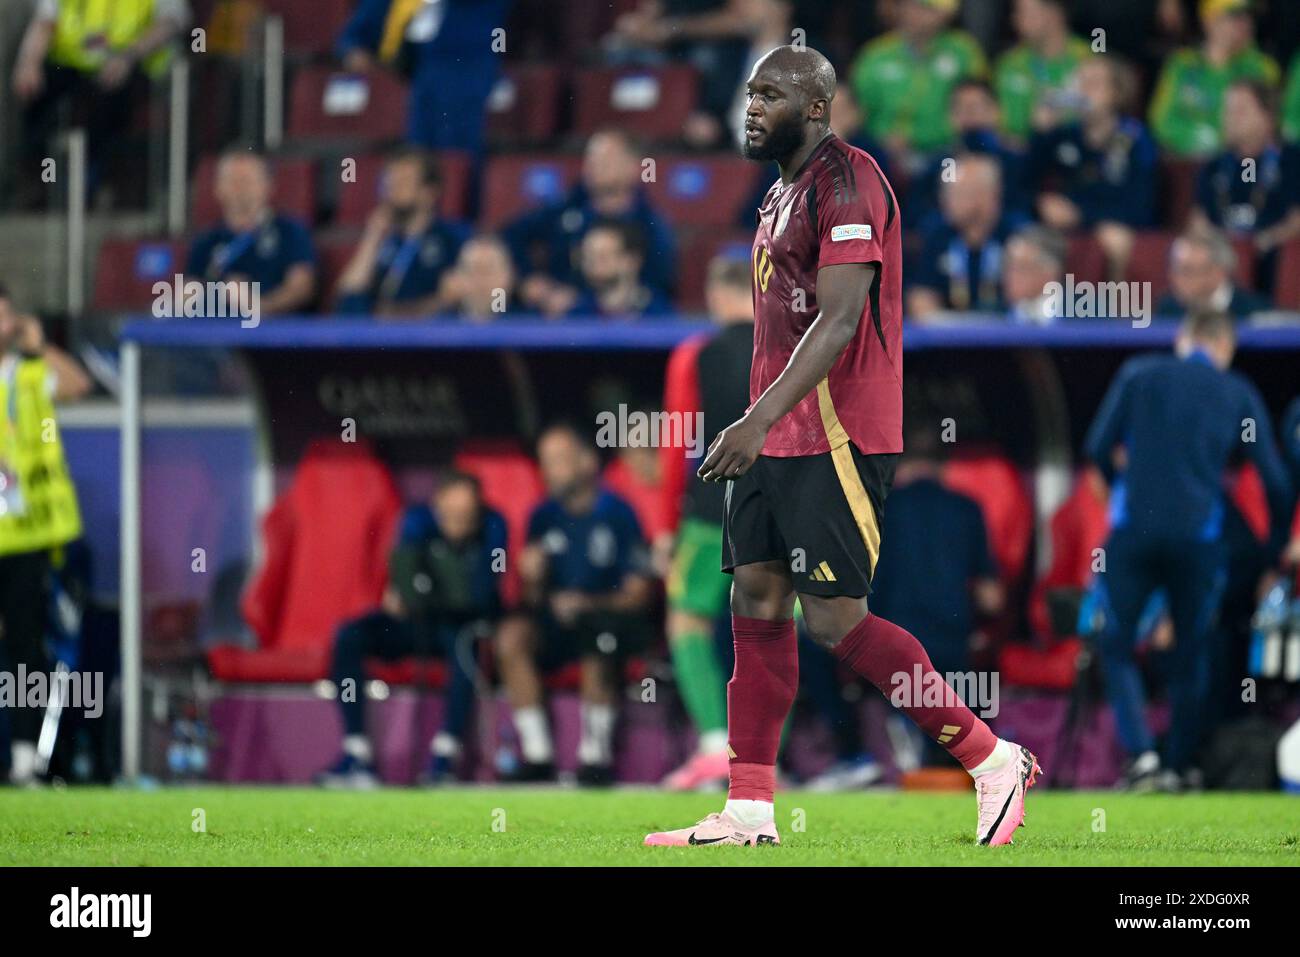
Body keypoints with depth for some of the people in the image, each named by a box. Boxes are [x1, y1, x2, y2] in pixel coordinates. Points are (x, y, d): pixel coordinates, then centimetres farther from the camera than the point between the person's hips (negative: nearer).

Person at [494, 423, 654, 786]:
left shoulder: (617, 514, -5)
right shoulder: (544, 517, 9)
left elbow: (638, 593, -7)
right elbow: (533, 600, 11)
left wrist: (589, 604, -23)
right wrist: (532, 579, -12)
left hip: (608, 616, -4)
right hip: (556, 618, 4)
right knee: (512, 635, -26)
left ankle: (596, 756, -22)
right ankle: (537, 755, -22)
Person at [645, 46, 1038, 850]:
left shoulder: (846, 181, -13)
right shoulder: (783, 193, 18)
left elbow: (839, 321, -22)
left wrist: (759, 420, -27)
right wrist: (756, 428, 21)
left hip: (838, 440, -10)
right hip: (777, 440, 10)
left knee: (835, 618, -11)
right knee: (757, 602, 5)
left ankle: (995, 761, -2)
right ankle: (749, 811, 6)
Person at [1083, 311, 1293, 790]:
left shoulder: (1138, 374, 6)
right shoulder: (1239, 394, 8)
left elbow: (1099, 446, 2)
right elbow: (1275, 480, 6)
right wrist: (1277, 547, 19)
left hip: (1133, 530, -1)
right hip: (1199, 535, 1)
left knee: (1116, 645, 7)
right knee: (1191, 652, 14)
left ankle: (1141, 753, -10)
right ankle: (1179, 764, 15)